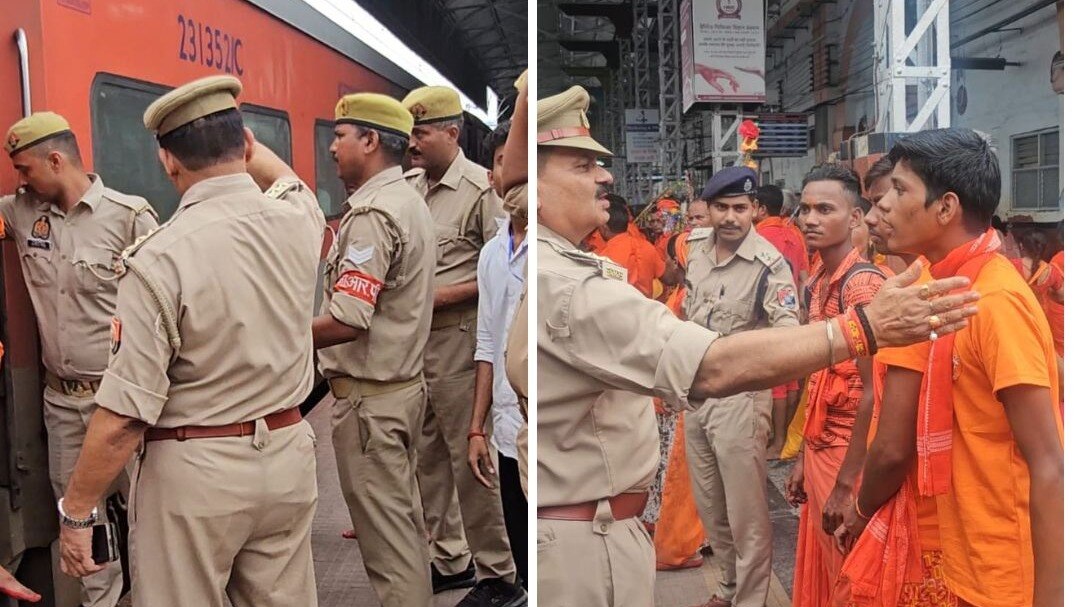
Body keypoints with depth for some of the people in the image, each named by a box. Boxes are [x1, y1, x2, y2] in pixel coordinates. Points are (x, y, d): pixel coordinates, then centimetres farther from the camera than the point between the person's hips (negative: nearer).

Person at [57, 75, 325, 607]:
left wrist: (75, 512, -6)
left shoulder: (159, 259, -20)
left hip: (195, 472, -5)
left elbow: (125, 415, -19)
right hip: (288, 455, 5)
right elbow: (284, 176, 24)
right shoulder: (297, 220, -5)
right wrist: (231, 133, 38)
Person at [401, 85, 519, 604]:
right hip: (410, 337, 8)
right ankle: (449, 560, 29)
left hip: (455, 336, -7)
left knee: (468, 457, -2)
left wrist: (443, 296, -17)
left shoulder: (481, 188, -10)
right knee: (427, 455, 14)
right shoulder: (408, 186, 11)